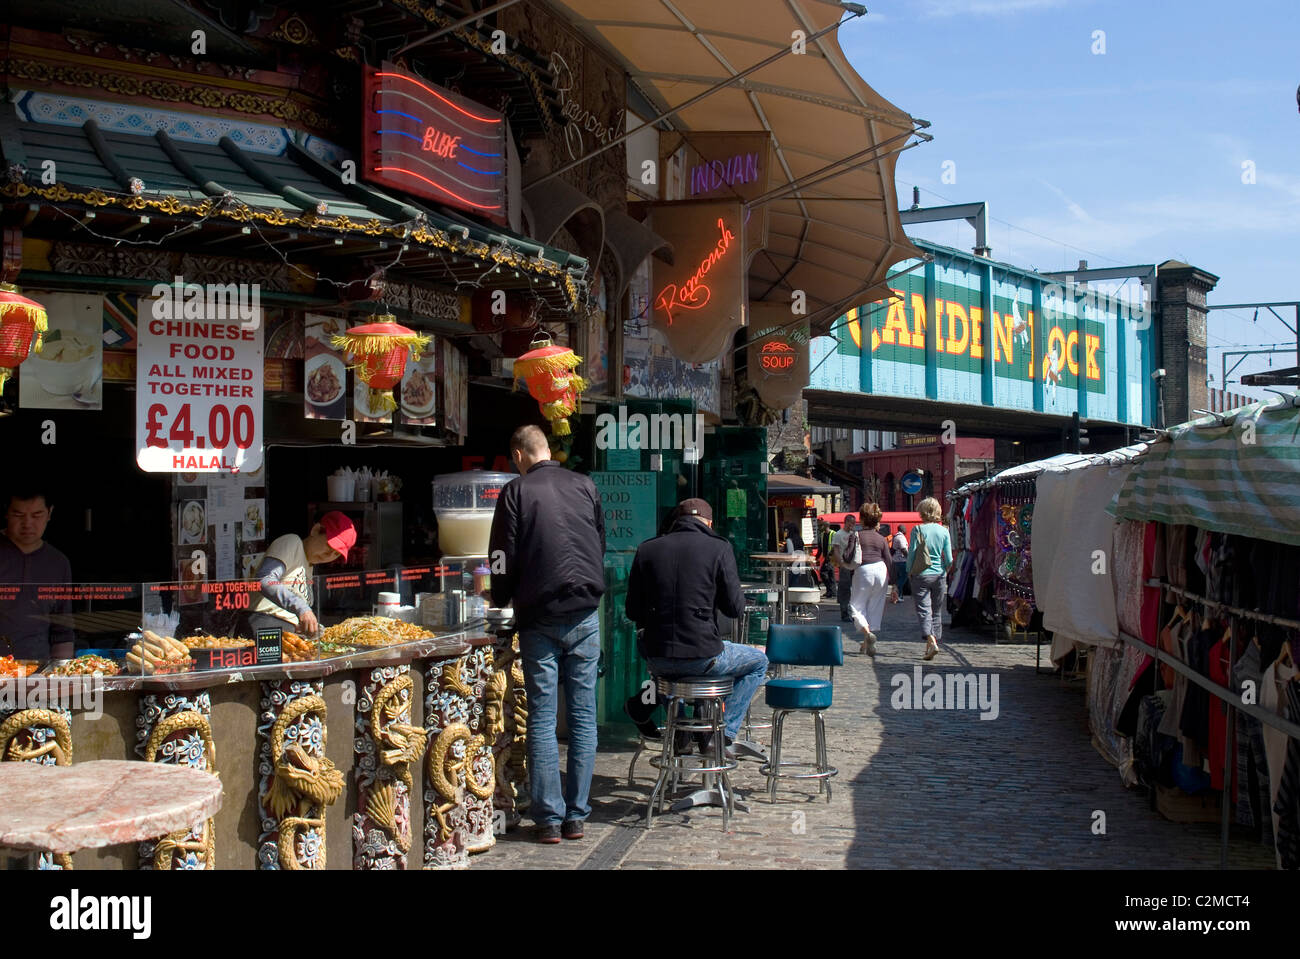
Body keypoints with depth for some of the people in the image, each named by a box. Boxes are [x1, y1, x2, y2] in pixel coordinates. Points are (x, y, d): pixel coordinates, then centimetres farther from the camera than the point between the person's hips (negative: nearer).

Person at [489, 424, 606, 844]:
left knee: (542, 719, 2)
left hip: (538, 617, -2)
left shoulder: (516, 491, -2)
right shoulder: (585, 486, 7)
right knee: (583, 718, 6)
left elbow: (504, 556, -1)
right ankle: (576, 815, 9)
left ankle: (549, 818, 3)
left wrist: (501, 600, 17)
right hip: (585, 616, 3)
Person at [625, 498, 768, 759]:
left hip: (657, 658, 4)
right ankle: (723, 734, 14)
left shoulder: (646, 549, 3)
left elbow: (634, 613, 6)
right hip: (703, 656, -4)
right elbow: (734, 608, -4)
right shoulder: (719, 548, -7)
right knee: (759, 661, 25)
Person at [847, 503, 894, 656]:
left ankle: (867, 632, -21)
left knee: (856, 606, 6)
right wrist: (892, 583, 11)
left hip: (863, 571, -4)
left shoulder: (857, 536, -1)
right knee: (875, 608, 12)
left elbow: (851, 558, -6)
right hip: (880, 570, 4)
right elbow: (889, 562, 8)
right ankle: (867, 644, 15)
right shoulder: (881, 539, 9)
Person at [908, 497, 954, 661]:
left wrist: (910, 572, 8)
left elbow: (911, 554, -7)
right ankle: (931, 646, 16)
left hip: (922, 575, -3)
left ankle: (931, 641, -24)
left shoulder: (918, 529, -7)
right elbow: (949, 559, 1)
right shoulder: (944, 531, 2)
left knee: (924, 610, -5)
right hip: (939, 575, 3)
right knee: (936, 611, 12)